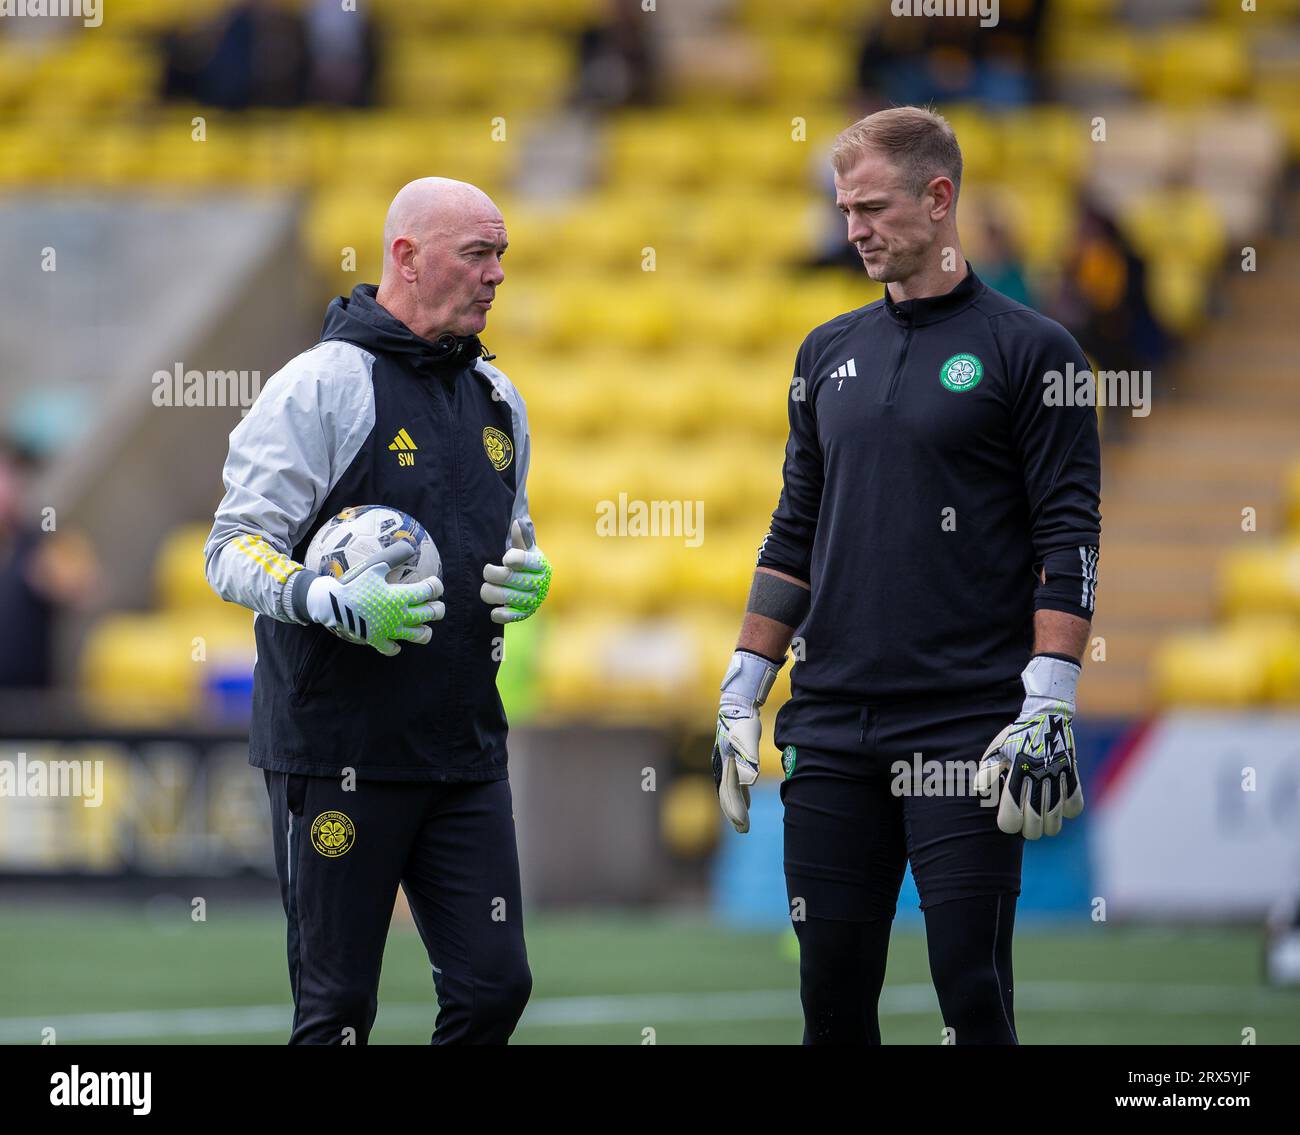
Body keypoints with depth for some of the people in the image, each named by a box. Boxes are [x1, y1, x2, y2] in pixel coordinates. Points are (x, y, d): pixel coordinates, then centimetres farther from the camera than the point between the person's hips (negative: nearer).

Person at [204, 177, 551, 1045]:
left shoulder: (498, 398, 15)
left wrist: (529, 581, 4)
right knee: (338, 1006, -3)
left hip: (467, 746, 6)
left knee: (495, 986, 0)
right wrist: (333, 603, -27)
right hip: (338, 752, -6)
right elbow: (234, 551, -10)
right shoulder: (322, 385, -7)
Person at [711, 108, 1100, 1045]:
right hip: (831, 724, 5)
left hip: (965, 726, -5)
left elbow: (1068, 543, -6)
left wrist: (1047, 710, -14)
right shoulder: (830, 354, 15)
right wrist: (741, 694, 14)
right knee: (832, 995, 5)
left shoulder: (1030, 351, -2)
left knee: (972, 989, -7)